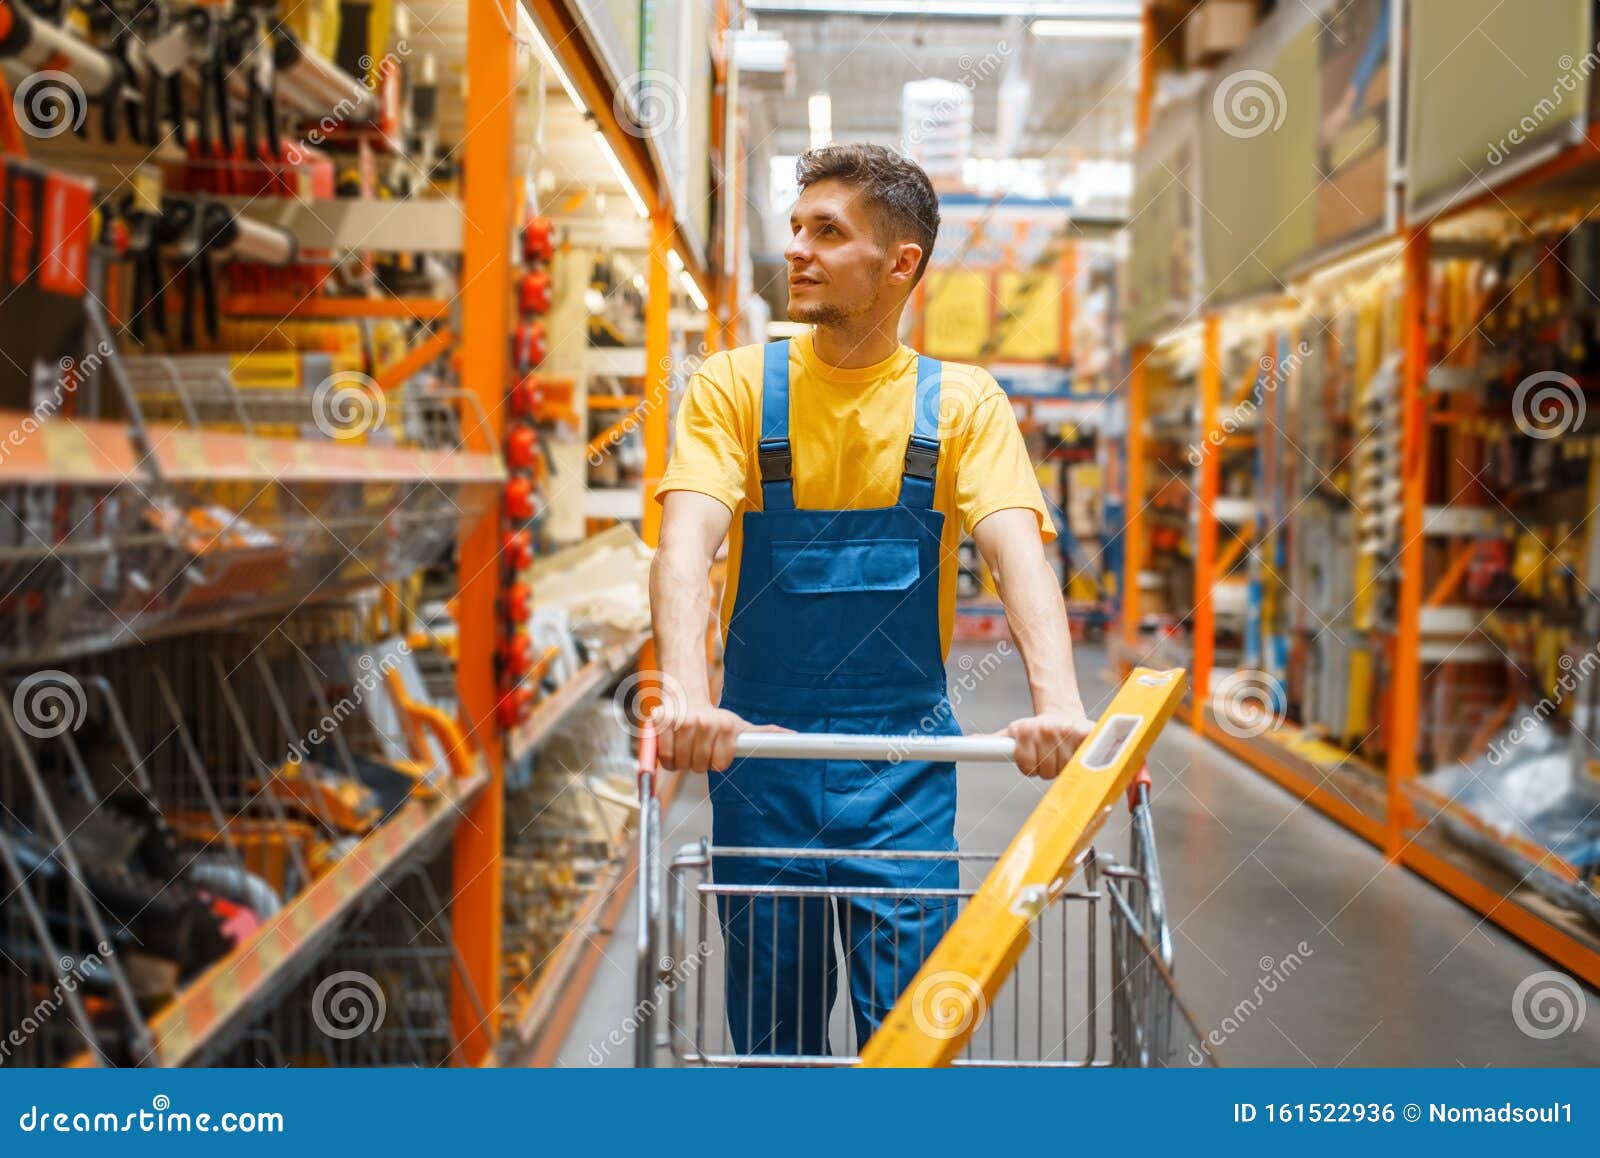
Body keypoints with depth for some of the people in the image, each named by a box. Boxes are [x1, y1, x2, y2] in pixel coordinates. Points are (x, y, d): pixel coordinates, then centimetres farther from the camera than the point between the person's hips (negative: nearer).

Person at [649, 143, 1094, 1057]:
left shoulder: (961, 401, 1)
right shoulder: (736, 387, 1)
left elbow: (1018, 550, -13)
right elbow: (687, 542, -14)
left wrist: (1059, 700, -32)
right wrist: (685, 692, -33)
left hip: (905, 761, 0)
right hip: (759, 751, 1)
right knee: (772, 1031, 10)